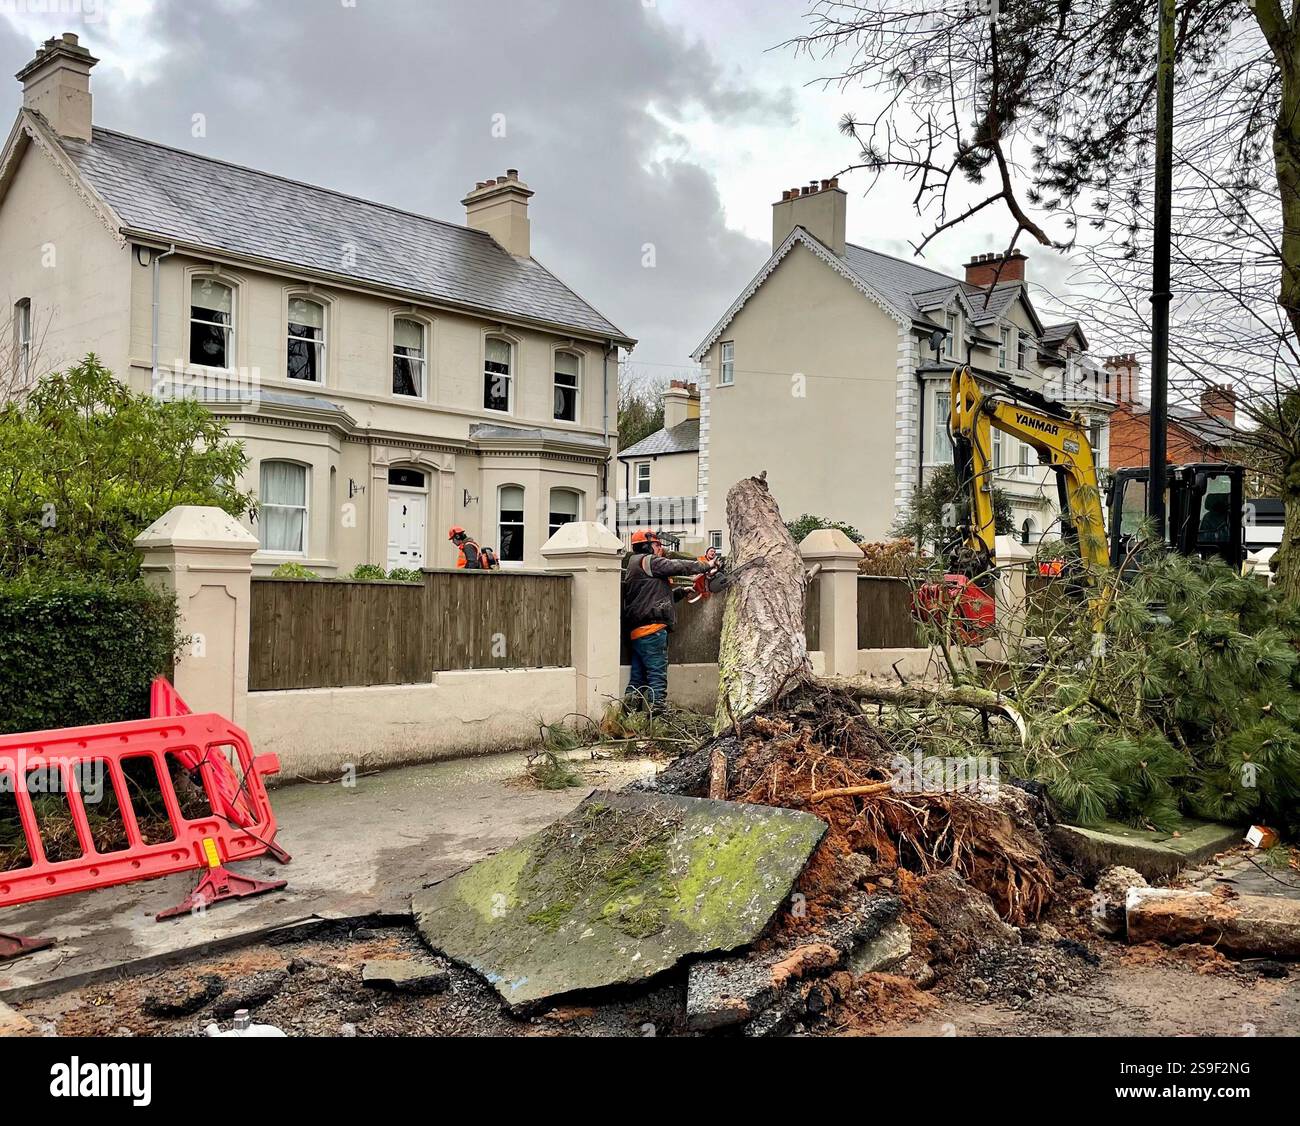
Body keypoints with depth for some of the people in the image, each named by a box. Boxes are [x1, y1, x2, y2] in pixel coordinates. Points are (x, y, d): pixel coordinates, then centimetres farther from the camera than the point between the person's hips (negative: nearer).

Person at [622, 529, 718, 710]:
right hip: (652, 629, -10)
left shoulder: (634, 566, 25)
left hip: (636, 632, 10)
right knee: (658, 678, -8)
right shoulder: (648, 561, -5)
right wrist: (707, 566, 0)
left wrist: (682, 592, 19)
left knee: (637, 681, 10)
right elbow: (677, 566, -11)